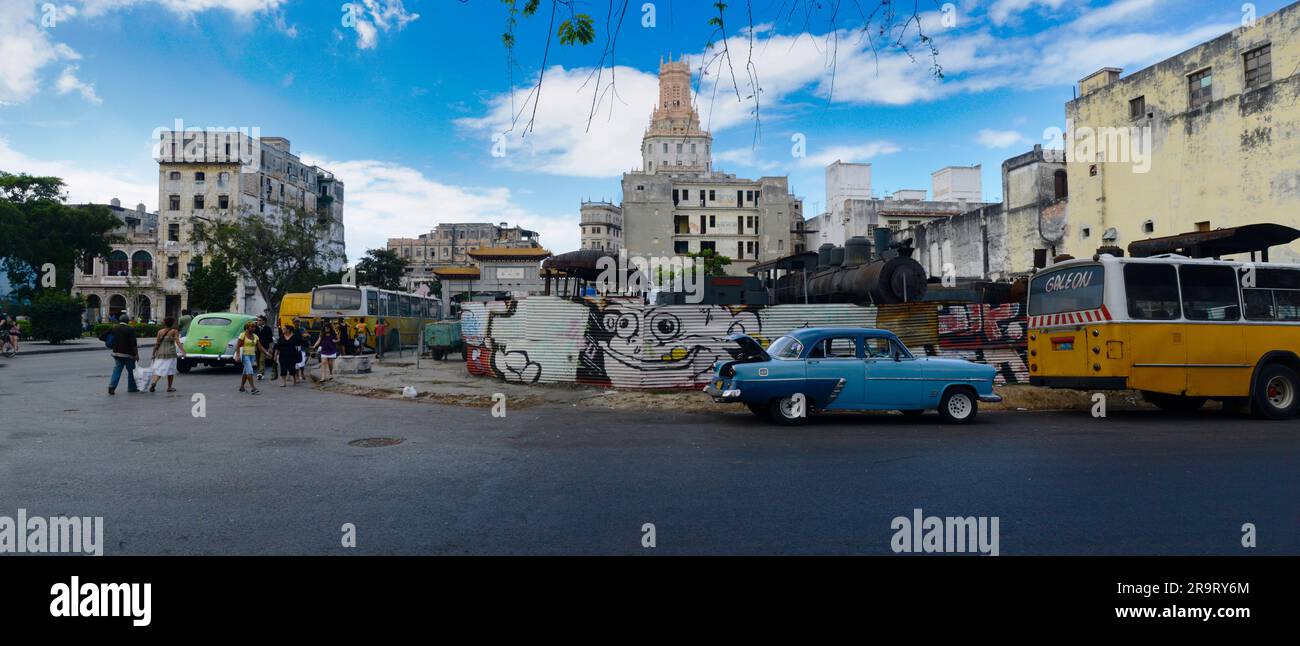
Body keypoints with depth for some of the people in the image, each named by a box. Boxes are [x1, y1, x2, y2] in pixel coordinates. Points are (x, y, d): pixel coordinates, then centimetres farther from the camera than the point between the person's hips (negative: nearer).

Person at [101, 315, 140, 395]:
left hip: (116, 353, 4)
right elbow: (133, 344, -16)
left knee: (117, 369, 6)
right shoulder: (130, 329, -9)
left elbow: (102, 337, 4)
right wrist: (136, 354, -11)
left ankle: (112, 386, -10)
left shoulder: (113, 328, 5)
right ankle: (132, 388, 18)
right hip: (127, 354, -4)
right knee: (131, 370, 9)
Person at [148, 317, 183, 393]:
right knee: (170, 370, 7)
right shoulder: (174, 331, -2)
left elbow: (157, 343, 6)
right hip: (170, 353, -3)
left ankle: (154, 382, -19)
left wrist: (154, 353, 14)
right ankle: (169, 387, 10)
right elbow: (177, 342, -12)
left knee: (158, 370, 5)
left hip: (160, 353, 3)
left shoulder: (160, 332, 6)